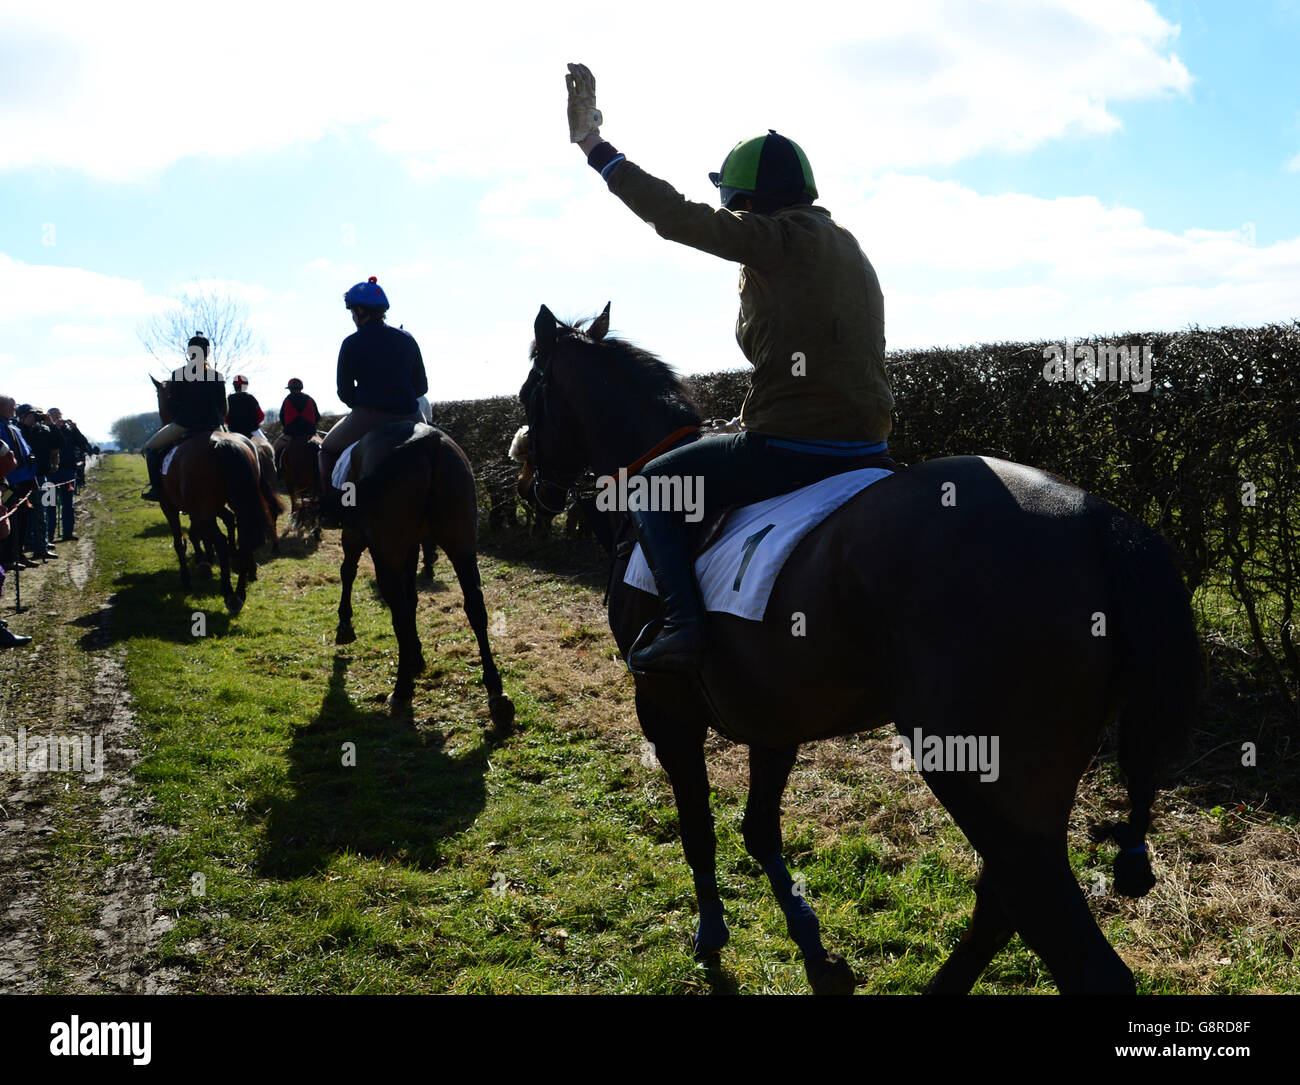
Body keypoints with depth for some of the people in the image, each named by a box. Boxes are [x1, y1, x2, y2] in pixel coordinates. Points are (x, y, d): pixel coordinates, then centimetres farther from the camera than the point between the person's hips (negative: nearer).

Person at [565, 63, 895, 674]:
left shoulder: (776, 238, -10)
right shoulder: (847, 247, 18)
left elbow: (676, 216, -12)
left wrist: (593, 147, -5)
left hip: (792, 447, -9)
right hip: (869, 449, 9)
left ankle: (681, 624, -7)